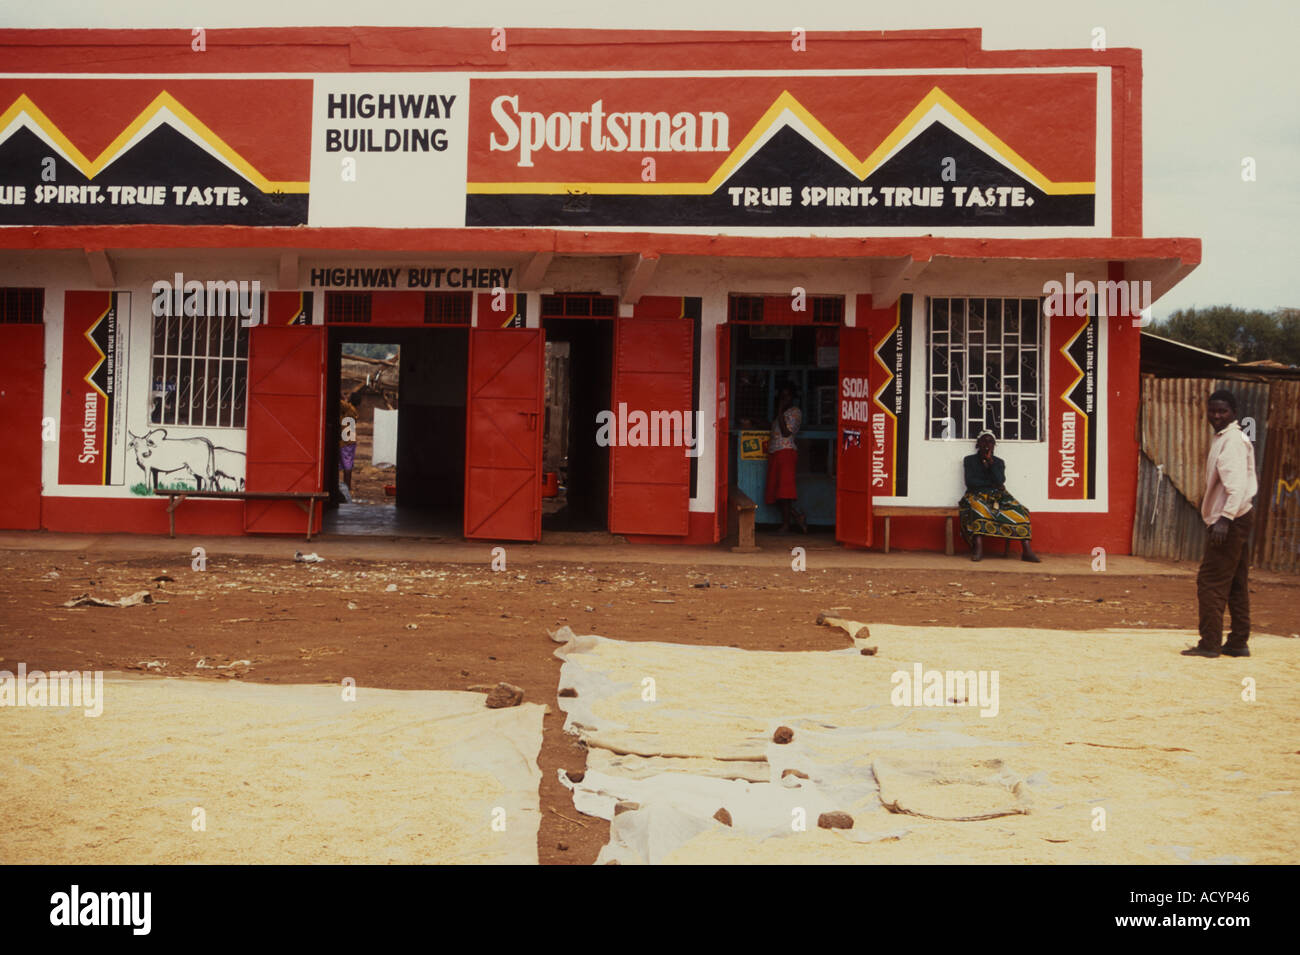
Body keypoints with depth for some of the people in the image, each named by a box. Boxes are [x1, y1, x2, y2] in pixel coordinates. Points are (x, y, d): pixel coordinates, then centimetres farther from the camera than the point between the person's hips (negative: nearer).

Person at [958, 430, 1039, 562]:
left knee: (1019, 511, -26)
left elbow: (1000, 481, -2)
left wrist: (990, 461, -3)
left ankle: (1026, 551, -34)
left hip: (997, 496, 3)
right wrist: (992, 484, -3)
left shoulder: (999, 462, 18)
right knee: (978, 509, -40)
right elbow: (970, 482, -2)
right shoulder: (969, 460, 13)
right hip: (977, 495, -3)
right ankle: (978, 549, -49)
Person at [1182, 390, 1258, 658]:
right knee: (1236, 583, 12)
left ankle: (1209, 643, -5)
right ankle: (1238, 643, 17)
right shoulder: (1223, 438, 18)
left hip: (1230, 520, -10)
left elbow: (1236, 484, -23)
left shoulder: (1232, 440, -13)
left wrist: (1225, 518, -30)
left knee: (1210, 581, -8)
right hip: (1240, 517, 10)